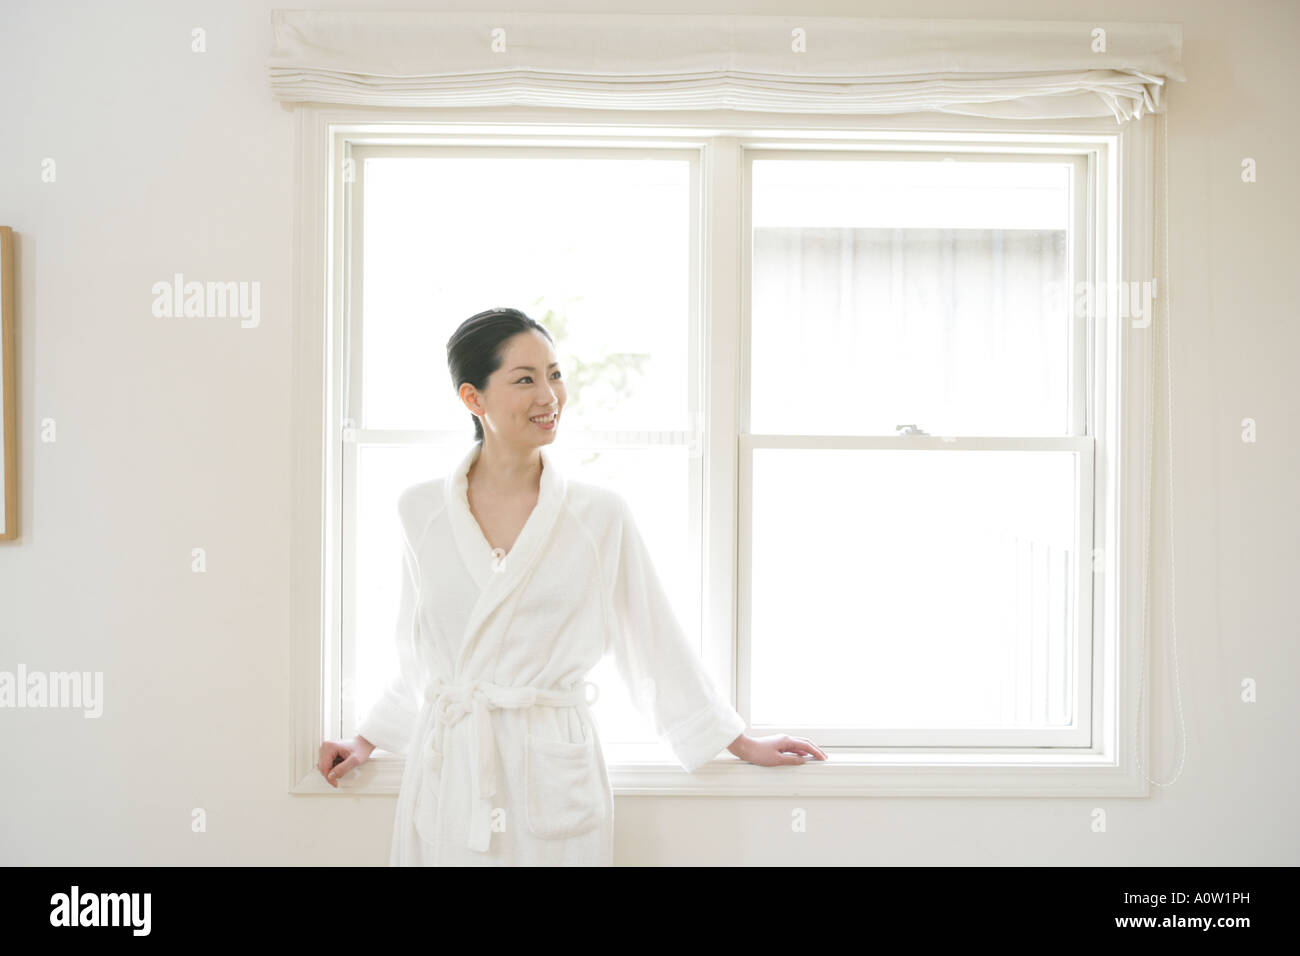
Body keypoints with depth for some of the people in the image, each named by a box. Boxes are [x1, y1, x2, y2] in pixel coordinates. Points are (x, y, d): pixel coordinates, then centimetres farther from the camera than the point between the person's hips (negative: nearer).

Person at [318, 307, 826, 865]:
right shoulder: (419, 510, 2)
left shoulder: (601, 515, -3)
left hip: (555, 778, -1)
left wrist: (741, 744, 10)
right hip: (446, 774, 1)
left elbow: (653, 642, 6)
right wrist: (368, 741, 17)